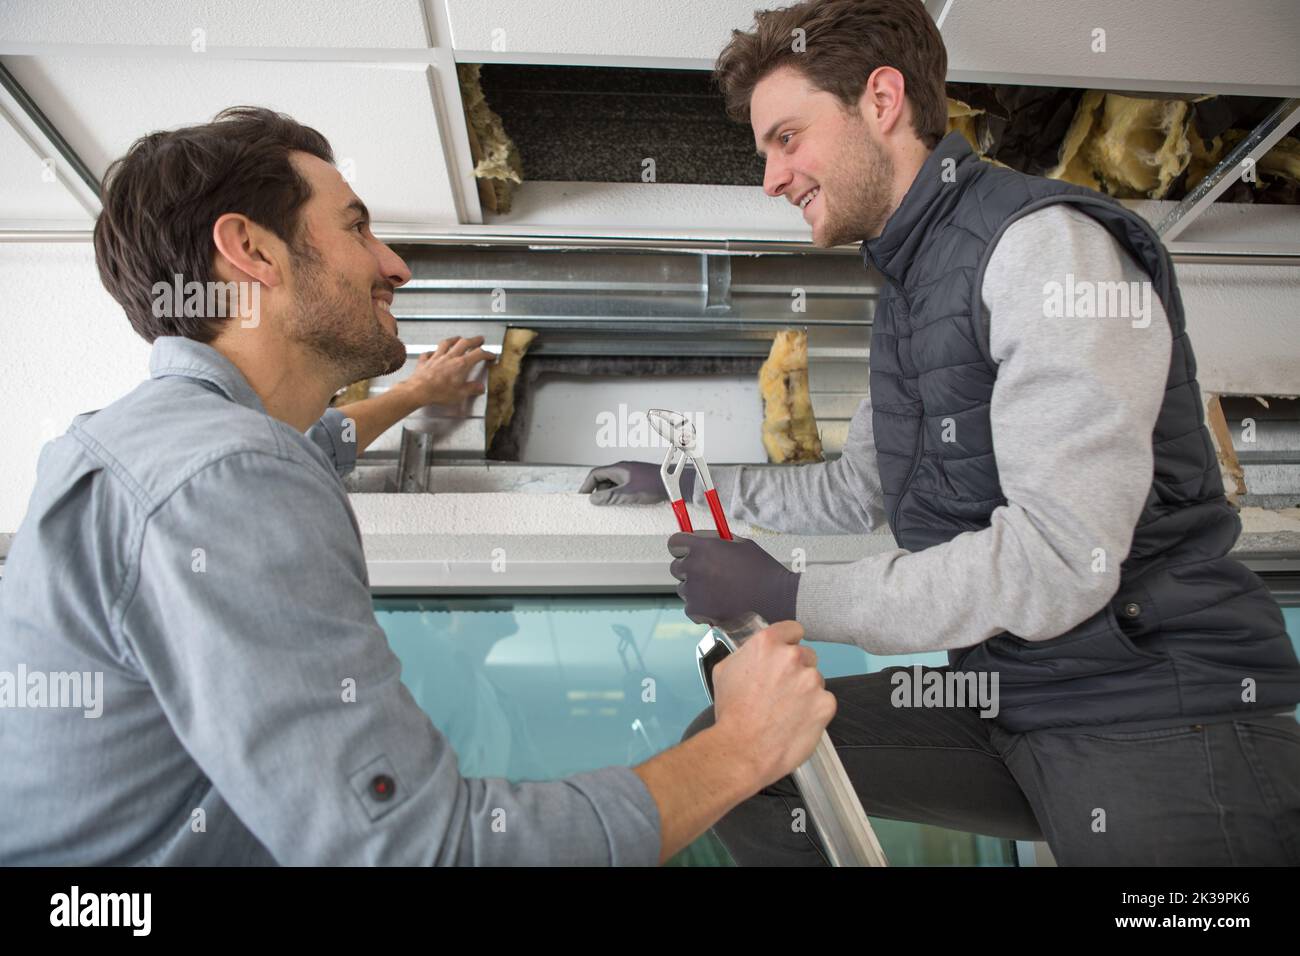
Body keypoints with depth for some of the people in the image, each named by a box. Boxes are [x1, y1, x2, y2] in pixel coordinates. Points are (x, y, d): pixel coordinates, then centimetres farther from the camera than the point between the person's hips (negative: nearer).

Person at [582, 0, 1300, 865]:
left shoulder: (1045, 241, -16)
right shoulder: (908, 291, 12)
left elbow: (1059, 560, -24)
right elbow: (854, 493, 22)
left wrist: (785, 594, -19)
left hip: (1158, 712, -7)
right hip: (1007, 697, 7)